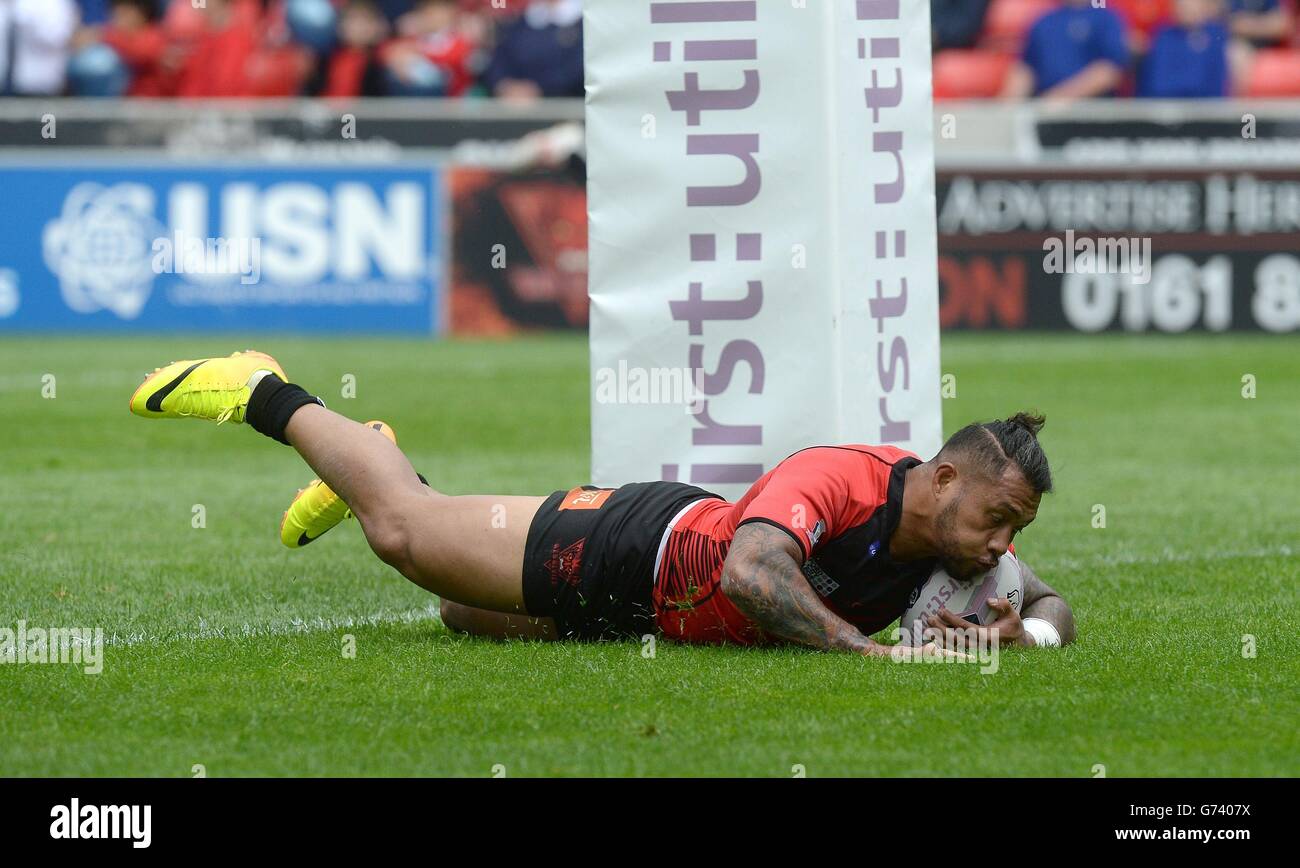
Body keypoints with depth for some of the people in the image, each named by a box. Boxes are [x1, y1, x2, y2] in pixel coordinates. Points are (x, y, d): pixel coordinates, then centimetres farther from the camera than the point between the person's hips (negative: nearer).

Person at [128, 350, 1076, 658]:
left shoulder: (960, 529, -21)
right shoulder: (842, 480, -42)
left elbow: (1054, 608, -9)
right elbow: (749, 569, -56)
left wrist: (1023, 632, -33)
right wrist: (868, 651, -59)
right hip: (630, 554, -7)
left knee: (464, 613, 31)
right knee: (402, 530, 13)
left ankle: (383, 465, 55)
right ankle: (267, 397, 35)